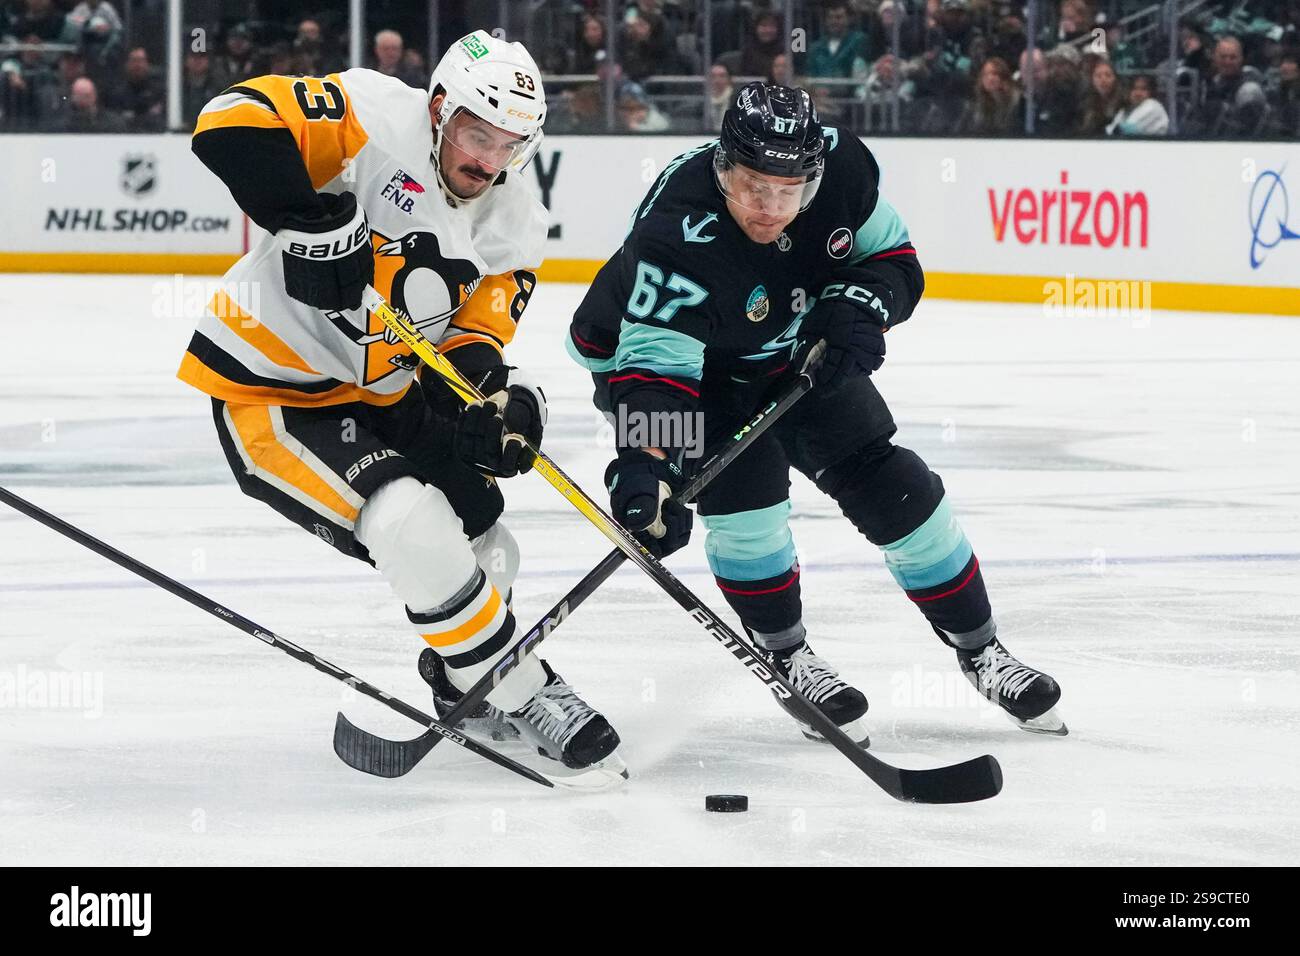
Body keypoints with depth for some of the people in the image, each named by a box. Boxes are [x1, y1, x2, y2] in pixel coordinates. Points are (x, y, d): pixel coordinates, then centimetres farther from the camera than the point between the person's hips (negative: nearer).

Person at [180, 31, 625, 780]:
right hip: (270, 392, -8)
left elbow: (473, 352, -5)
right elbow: (233, 123, -33)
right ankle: (524, 697, -9)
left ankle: (464, 684, 43)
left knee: (482, 554, 13)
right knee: (414, 527, -24)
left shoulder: (514, 225, -2)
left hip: (378, 399, 8)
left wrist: (493, 395, -28)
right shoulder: (376, 121, -22)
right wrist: (310, 219, -40)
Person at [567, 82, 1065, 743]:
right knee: (746, 486, -26)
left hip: (797, 353, 5)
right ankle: (787, 658, -3)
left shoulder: (841, 167, -24)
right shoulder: (677, 232, -40)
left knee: (895, 488, 2)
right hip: (664, 354, -5)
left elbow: (895, 258, -7)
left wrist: (861, 302, -29)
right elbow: (656, 360, -48)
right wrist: (645, 464, -63)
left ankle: (979, 649, 19)